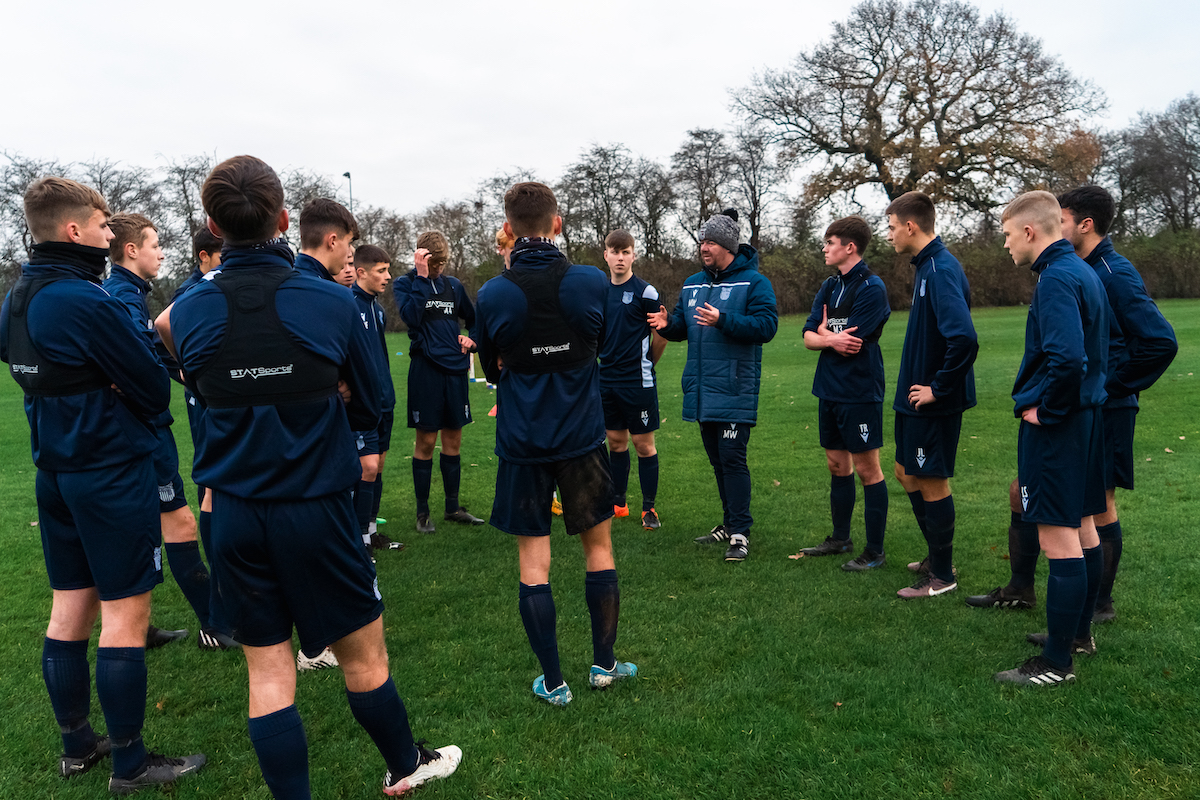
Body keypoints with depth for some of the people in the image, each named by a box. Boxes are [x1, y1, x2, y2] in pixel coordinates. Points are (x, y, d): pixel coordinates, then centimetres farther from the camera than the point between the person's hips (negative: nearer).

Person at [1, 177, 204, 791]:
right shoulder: (87, 302, -20)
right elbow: (155, 389, -14)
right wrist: (134, 414, 6)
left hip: (54, 470, 9)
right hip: (113, 472, -9)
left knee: (70, 608, 16)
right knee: (125, 614, 0)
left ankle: (76, 746, 29)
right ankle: (130, 764, 11)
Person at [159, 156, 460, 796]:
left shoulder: (187, 313, -4)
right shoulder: (333, 303, -10)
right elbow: (369, 409, 1)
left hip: (234, 514, 3)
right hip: (316, 507, -2)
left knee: (267, 671, 12)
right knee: (363, 653, 14)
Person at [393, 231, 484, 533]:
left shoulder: (453, 285, 12)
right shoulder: (405, 283, 0)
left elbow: (474, 319, 24)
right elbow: (411, 317, -19)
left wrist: (472, 339, 4)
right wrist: (422, 276, -17)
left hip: (456, 370, 4)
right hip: (425, 369, -4)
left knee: (453, 439, 10)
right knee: (425, 441, 1)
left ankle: (453, 507, 21)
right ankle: (422, 511, 13)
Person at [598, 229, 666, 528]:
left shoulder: (645, 292, -8)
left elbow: (661, 335, -3)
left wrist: (645, 365, 8)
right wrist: (610, 363, 15)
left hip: (638, 382, -5)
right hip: (606, 379, 5)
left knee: (643, 444, 1)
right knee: (616, 441, 13)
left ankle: (649, 508, 11)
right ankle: (618, 503, 24)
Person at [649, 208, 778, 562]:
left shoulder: (753, 282, -5)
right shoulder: (692, 284, 15)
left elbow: (766, 325, -16)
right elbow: (682, 328, 20)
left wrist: (723, 320, -25)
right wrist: (668, 324, -3)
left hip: (735, 390, -7)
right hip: (701, 390, 7)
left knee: (732, 458, -8)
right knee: (716, 459, 14)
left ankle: (740, 533, 0)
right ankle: (730, 523, 27)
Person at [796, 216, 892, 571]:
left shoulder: (871, 288, -13)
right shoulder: (829, 286, 12)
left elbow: (851, 344, -19)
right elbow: (809, 336, 5)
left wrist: (824, 332, -2)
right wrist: (832, 339, -14)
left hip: (859, 393, -8)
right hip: (829, 391, 8)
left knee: (867, 470, 0)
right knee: (837, 465, 16)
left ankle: (875, 551, 10)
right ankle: (840, 538, 31)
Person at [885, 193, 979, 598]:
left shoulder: (941, 269, -20)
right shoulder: (927, 265, 11)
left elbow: (964, 338, -32)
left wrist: (939, 388, -22)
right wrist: (922, 383, 15)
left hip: (934, 403, -10)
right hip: (915, 399, 10)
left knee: (932, 483, 2)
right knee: (907, 474, 19)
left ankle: (942, 576, 18)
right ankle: (937, 556, 35)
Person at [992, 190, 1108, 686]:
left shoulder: (1056, 278, -18)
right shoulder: (1083, 271, 13)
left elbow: (1066, 357, -31)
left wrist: (1041, 408, -17)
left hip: (1056, 424, -11)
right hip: (1085, 414, 11)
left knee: (1058, 536, -5)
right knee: (1082, 527, 18)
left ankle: (1057, 663, 2)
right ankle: (1079, 632, 33)